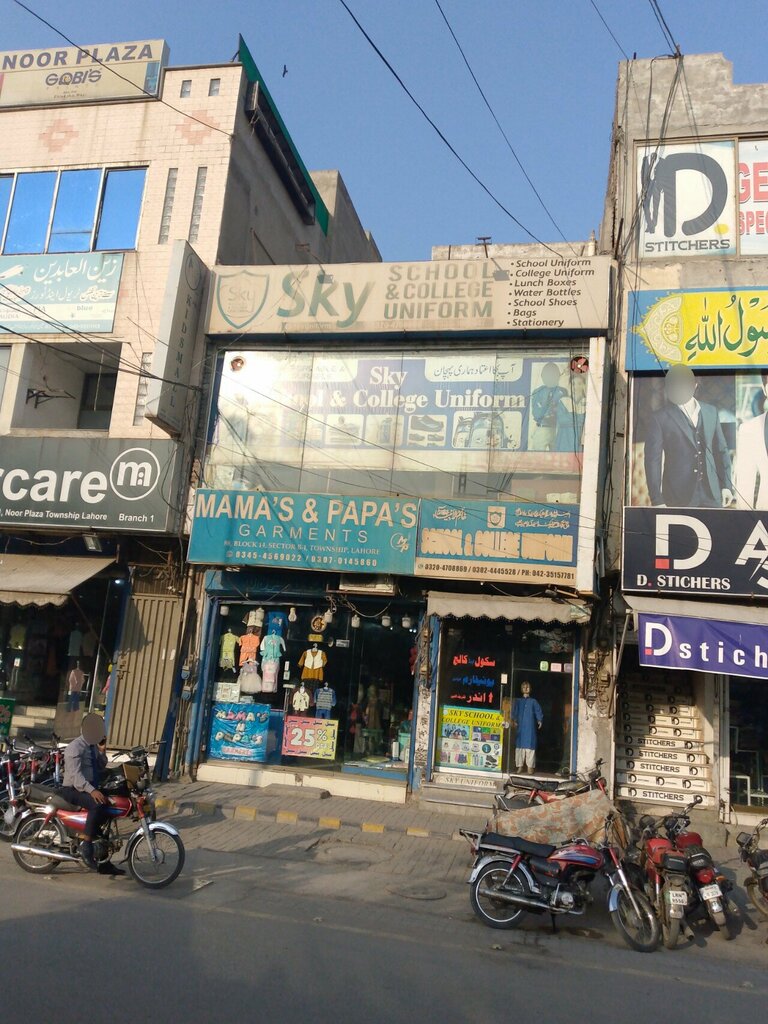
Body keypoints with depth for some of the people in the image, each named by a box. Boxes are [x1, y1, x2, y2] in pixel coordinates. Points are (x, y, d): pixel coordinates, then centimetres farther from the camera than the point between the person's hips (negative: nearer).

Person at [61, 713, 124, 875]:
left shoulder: (94, 746, 13)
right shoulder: (75, 747, -14)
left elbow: (101, 768, 15)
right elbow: (75, 774, -26)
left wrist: (102, 752, -2)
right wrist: (92, 791, -39)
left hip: (90, 788, 9)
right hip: (73, 789, -9)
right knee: (98, 805, -36)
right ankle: (86, 846, -28)